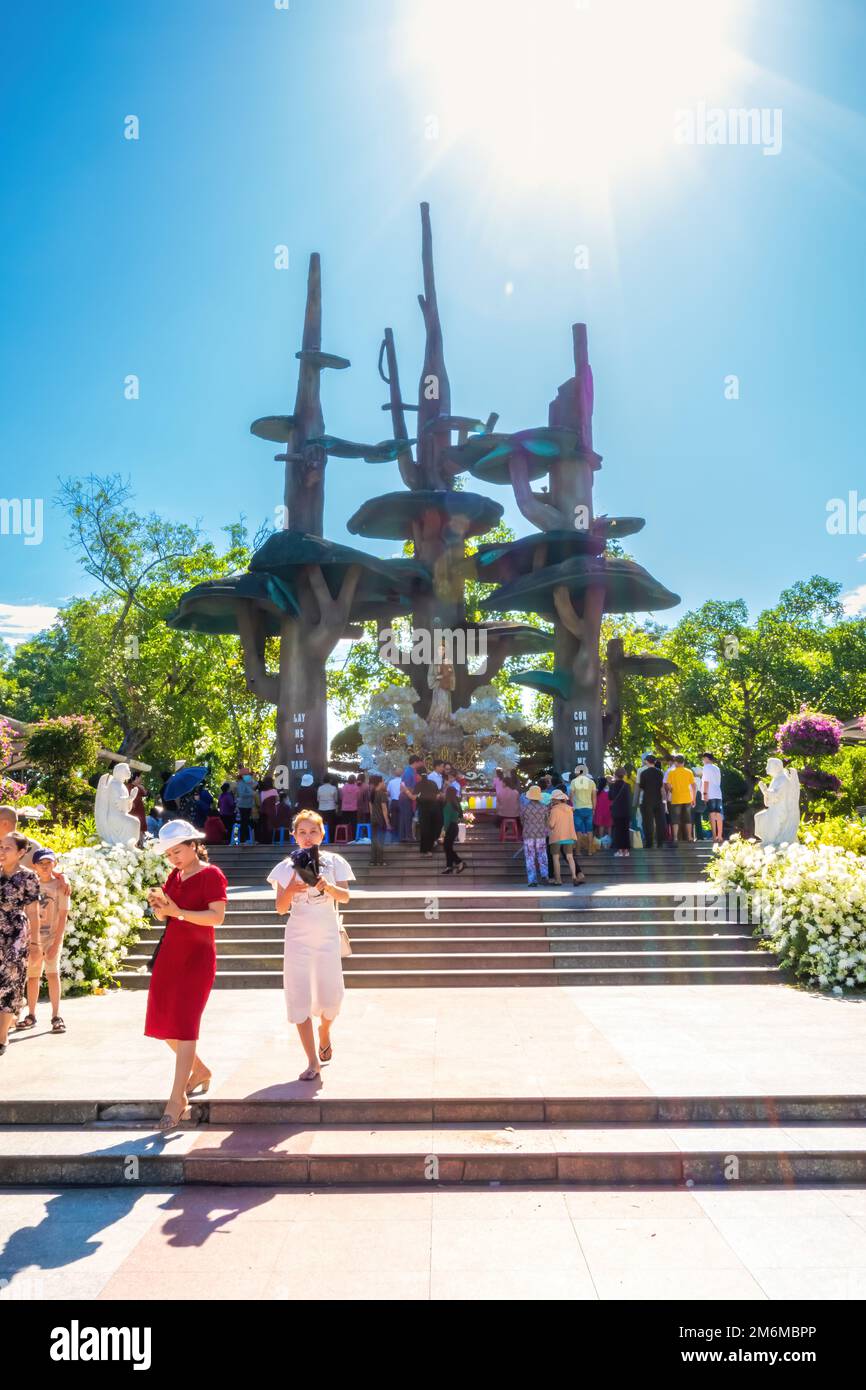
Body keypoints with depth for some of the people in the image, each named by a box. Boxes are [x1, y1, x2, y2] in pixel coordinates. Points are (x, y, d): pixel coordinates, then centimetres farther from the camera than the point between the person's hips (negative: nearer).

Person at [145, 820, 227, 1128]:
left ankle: (177, 1100, -3)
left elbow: (217, 916, -20)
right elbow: (162, 916, 15)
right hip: (169, 954, 8)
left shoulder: (211, 875, -11)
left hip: (197, 958, -8)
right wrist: (158, 905, -7)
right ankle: (199, 1071, 31)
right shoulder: (173, 876, 11)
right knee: (162, 1024, 10)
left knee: (184, 1025, -9)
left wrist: (177, 911, -27)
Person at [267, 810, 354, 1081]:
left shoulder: (334, 861, 2)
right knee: (299, 997, -4)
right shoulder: (287, 866, 2)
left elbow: (345, 897, -7)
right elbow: (280, 908, -2)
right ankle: (313, 1062, 4)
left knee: (331, 994, 4)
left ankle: (324, 1030, 38)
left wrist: (327, 886, -27)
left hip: (327, 936, 0)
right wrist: (291, 889, -22)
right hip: (298, 938, 0)